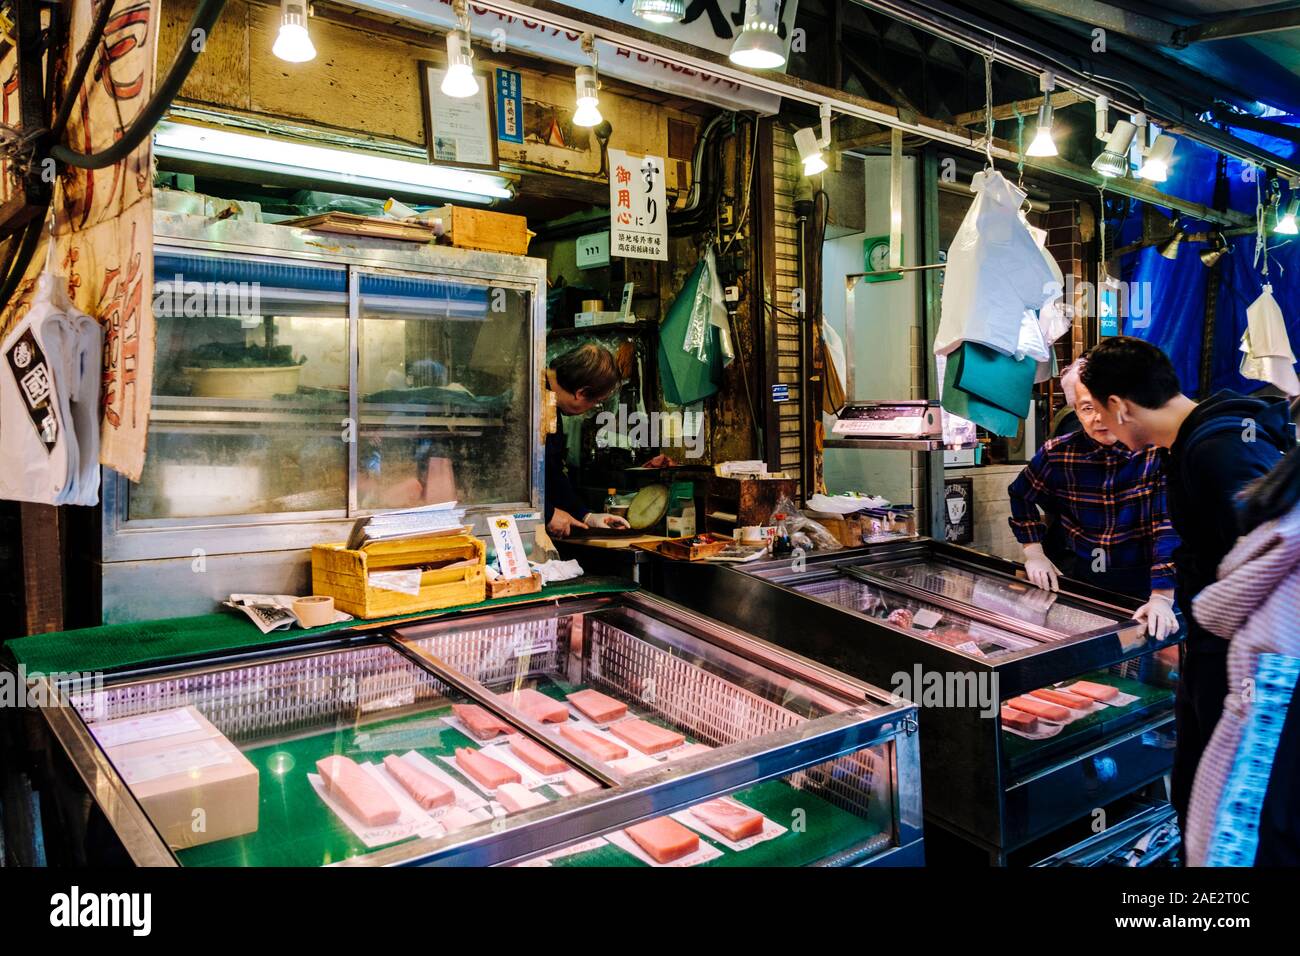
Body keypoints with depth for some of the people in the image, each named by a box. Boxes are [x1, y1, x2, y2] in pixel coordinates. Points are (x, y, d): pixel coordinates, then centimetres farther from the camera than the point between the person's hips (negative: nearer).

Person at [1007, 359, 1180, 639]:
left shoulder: (1157, 452, -15)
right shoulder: (1058, 453, -7)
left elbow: (1168, 524, -21)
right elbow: (1021, 494, 11)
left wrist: (1162, 597, -28)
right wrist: (1033, 553, 4)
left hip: (1139, 587, -2)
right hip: (1073, 582, 2)